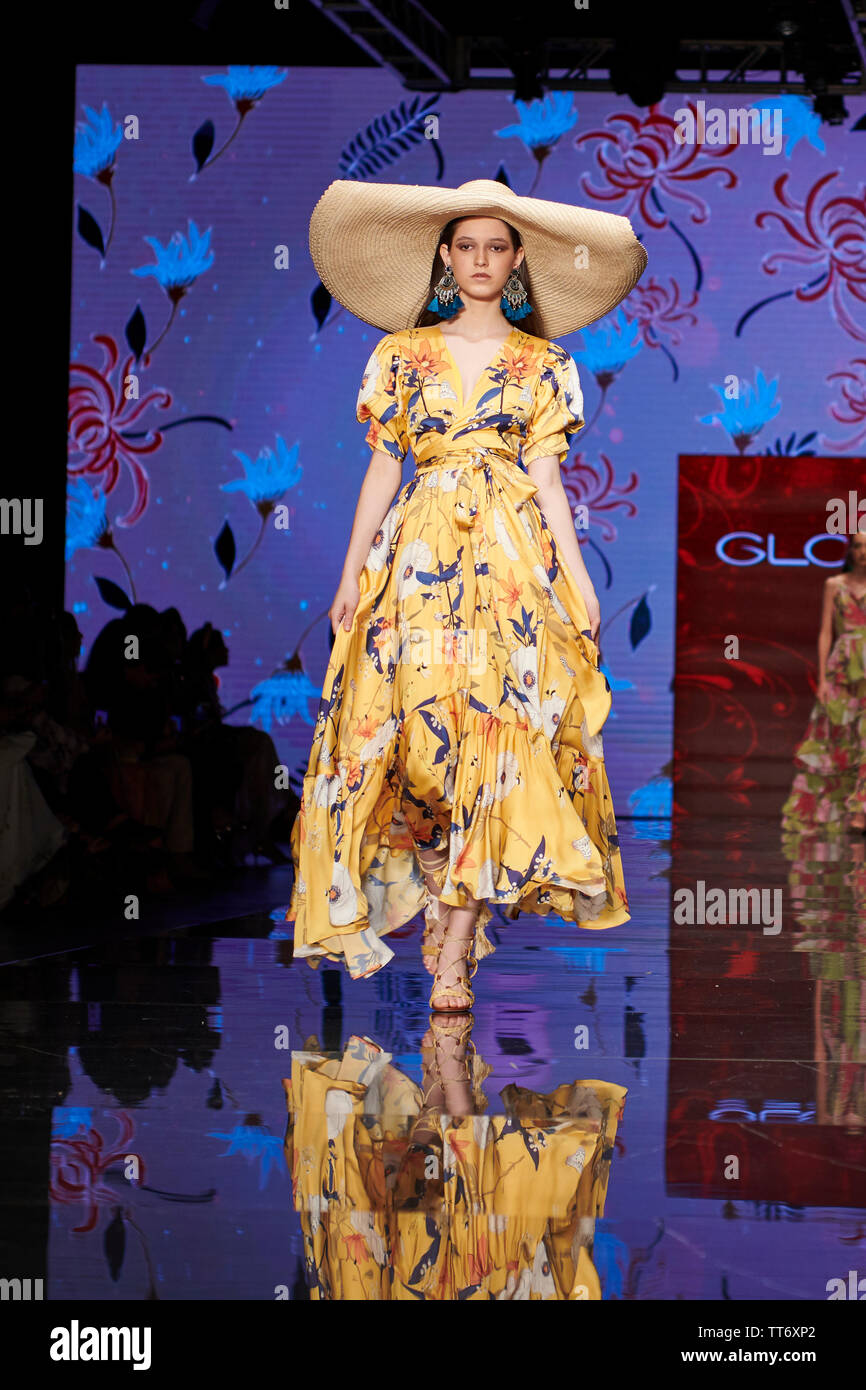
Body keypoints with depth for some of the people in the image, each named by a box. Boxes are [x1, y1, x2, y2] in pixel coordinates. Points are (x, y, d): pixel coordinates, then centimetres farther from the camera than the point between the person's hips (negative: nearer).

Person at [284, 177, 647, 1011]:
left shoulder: (541, 364, 11)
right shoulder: (402, 353, 11)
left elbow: (546, 477, 7)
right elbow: (383, 467, 10)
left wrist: (579, 580, -2)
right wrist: (352, 572, 3)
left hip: (515, 553, -1)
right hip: (418, 552, 1)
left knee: (496, 729, -10)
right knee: (419, 721, -13)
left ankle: (453, 954, -10)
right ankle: (441, 893, 10)